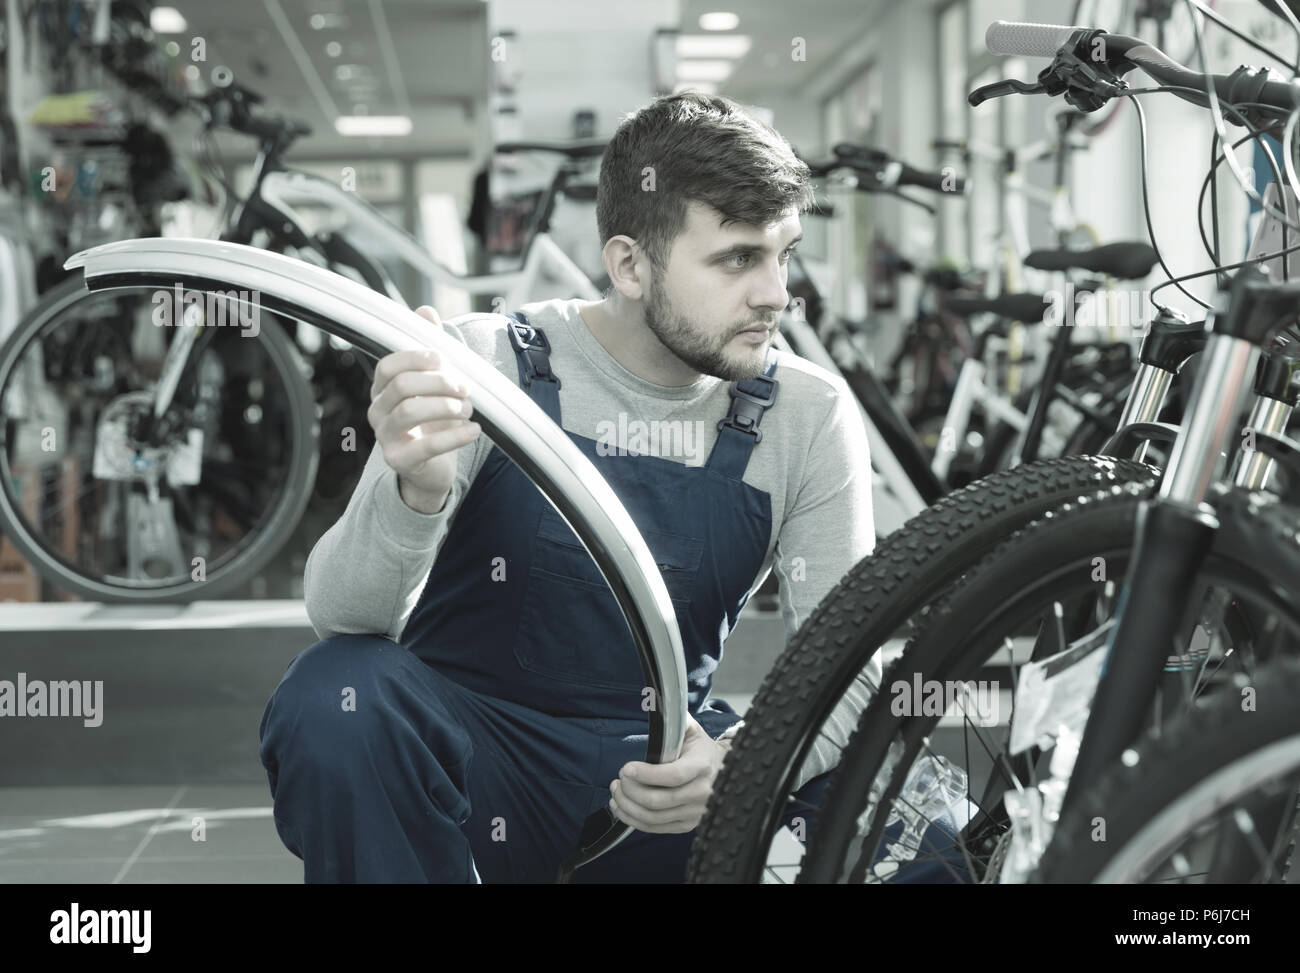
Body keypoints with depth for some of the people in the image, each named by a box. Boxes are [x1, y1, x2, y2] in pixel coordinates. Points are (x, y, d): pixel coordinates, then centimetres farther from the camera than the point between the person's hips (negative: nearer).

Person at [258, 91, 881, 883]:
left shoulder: (809, 416, -3)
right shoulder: (491, 363, -10)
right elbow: (342, 611, -19)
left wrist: (736, 765, -30)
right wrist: (416, 491, -43)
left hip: (661, 772, 1)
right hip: (475, 753, -1)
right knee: (337, 694, -32)